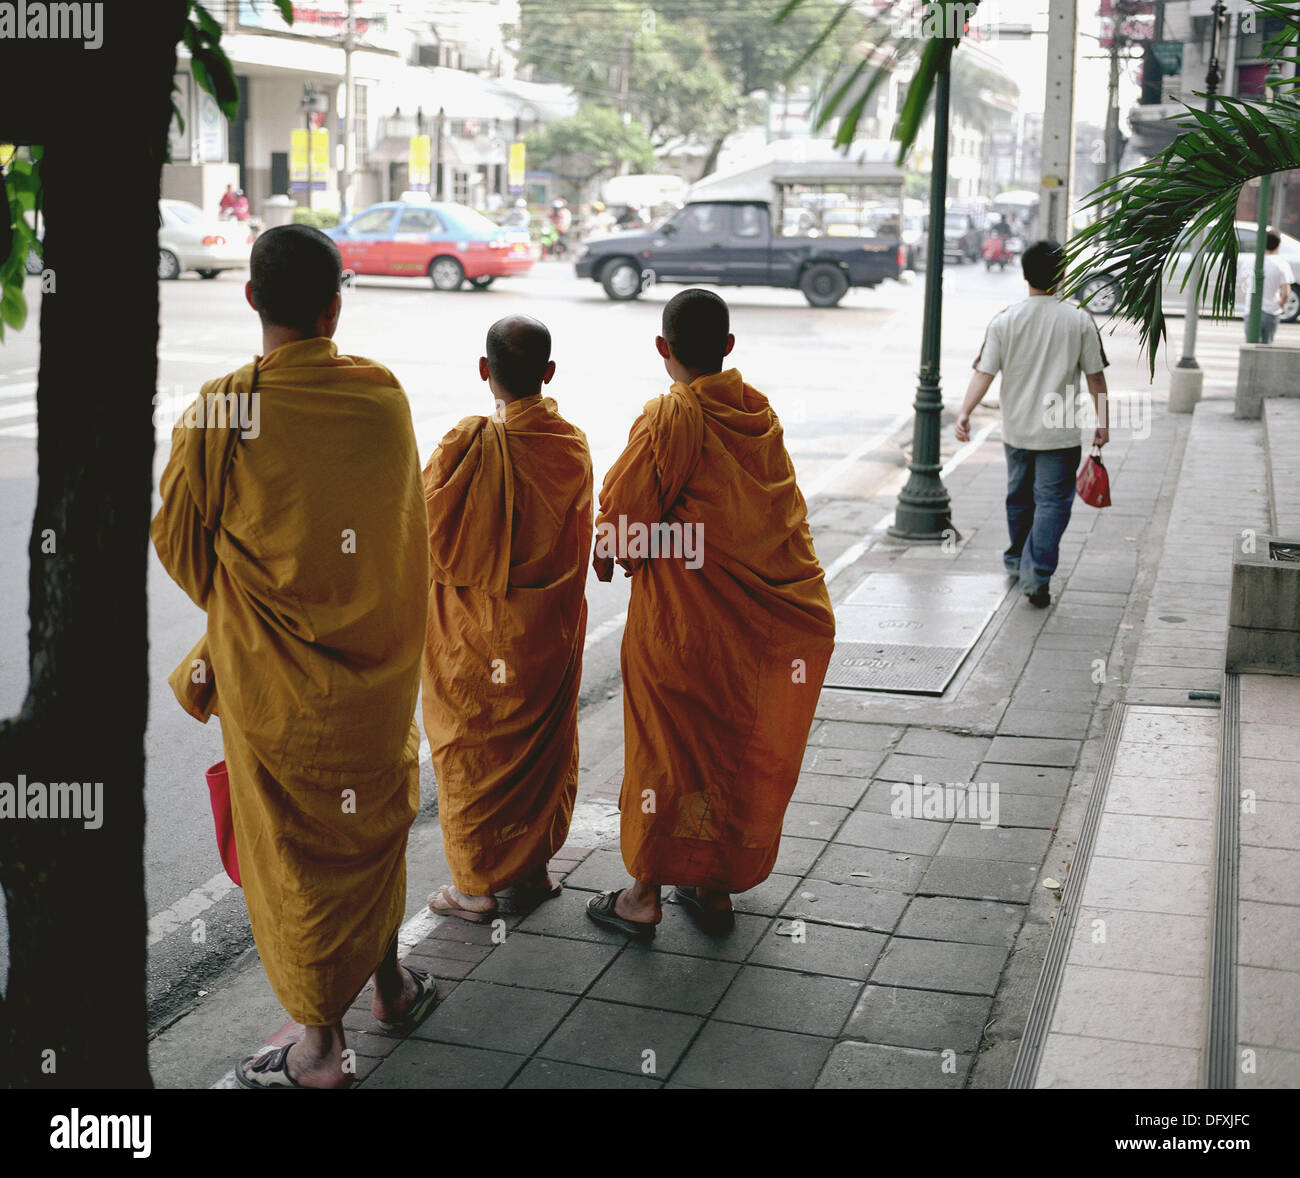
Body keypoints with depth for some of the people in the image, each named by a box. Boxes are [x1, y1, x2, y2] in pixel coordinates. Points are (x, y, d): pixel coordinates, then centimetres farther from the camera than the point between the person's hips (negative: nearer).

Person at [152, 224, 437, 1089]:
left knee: (295, 846, 9)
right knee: (373, 820, 22)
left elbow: (182, 543, -5)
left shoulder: (221, 414, -18)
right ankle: (389, 981, 39)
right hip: (378, 661, 4)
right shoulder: (384, 397, -8)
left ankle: (322, 1046, 18)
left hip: (274, 673, -3)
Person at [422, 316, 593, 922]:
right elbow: (578, 541, 4)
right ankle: (531, 868, 30)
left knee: (473, 752, 11)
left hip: (477, 634, -4)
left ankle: (478, 885, 20)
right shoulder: (572, 444, -6)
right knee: (544, 747, 18)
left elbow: (429, 532, -13)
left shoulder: (471, 446, -22)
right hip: (553, 632, 4)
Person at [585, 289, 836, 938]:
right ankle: (718, 887, 26)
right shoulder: (758, 410, 4)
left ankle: (645, 895, 17)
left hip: (685, 615, -5)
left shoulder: (669, 417, -15)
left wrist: (611, 557, 9)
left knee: (669, 748, 7)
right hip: (773, 618, 6)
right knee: (746, 750, 15)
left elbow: (623, 516, -14)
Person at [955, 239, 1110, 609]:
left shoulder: (1004, 320, -4)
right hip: (1060, 432, -3)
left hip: (1016, 429, 3)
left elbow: (984, 372, -9)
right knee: (1052, 501, 0)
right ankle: (1036, 576, -9)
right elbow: (1095, 376, -1)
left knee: (1019, 496, 20)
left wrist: (964, 413, -8)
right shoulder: (1079, 320, -6)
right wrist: (1102, 422, 8)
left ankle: (1017, 560, 38)